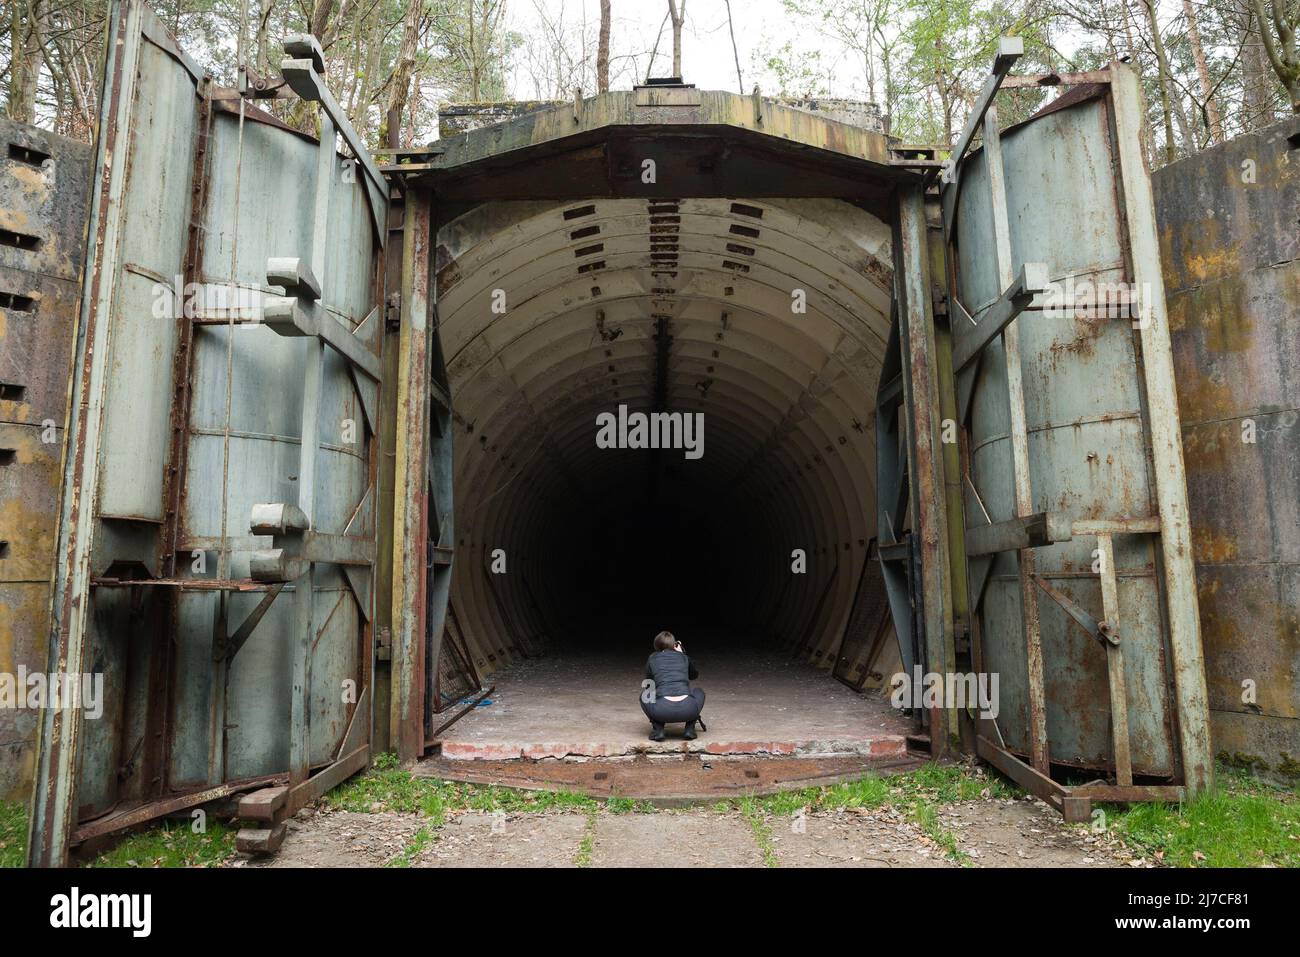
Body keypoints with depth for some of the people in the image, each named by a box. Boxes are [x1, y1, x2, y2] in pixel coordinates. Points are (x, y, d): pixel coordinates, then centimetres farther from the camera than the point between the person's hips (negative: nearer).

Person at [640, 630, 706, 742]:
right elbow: (694, 675, 40)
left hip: (662, 711, -1)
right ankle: (690, 729, 16)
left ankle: (658, 729, 12)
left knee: (644, 694, 31)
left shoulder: (652, 659, 17)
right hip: (687, 710, 1)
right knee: (699, 692, 34)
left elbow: (649, 684, 29)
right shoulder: (683, 657, 20)